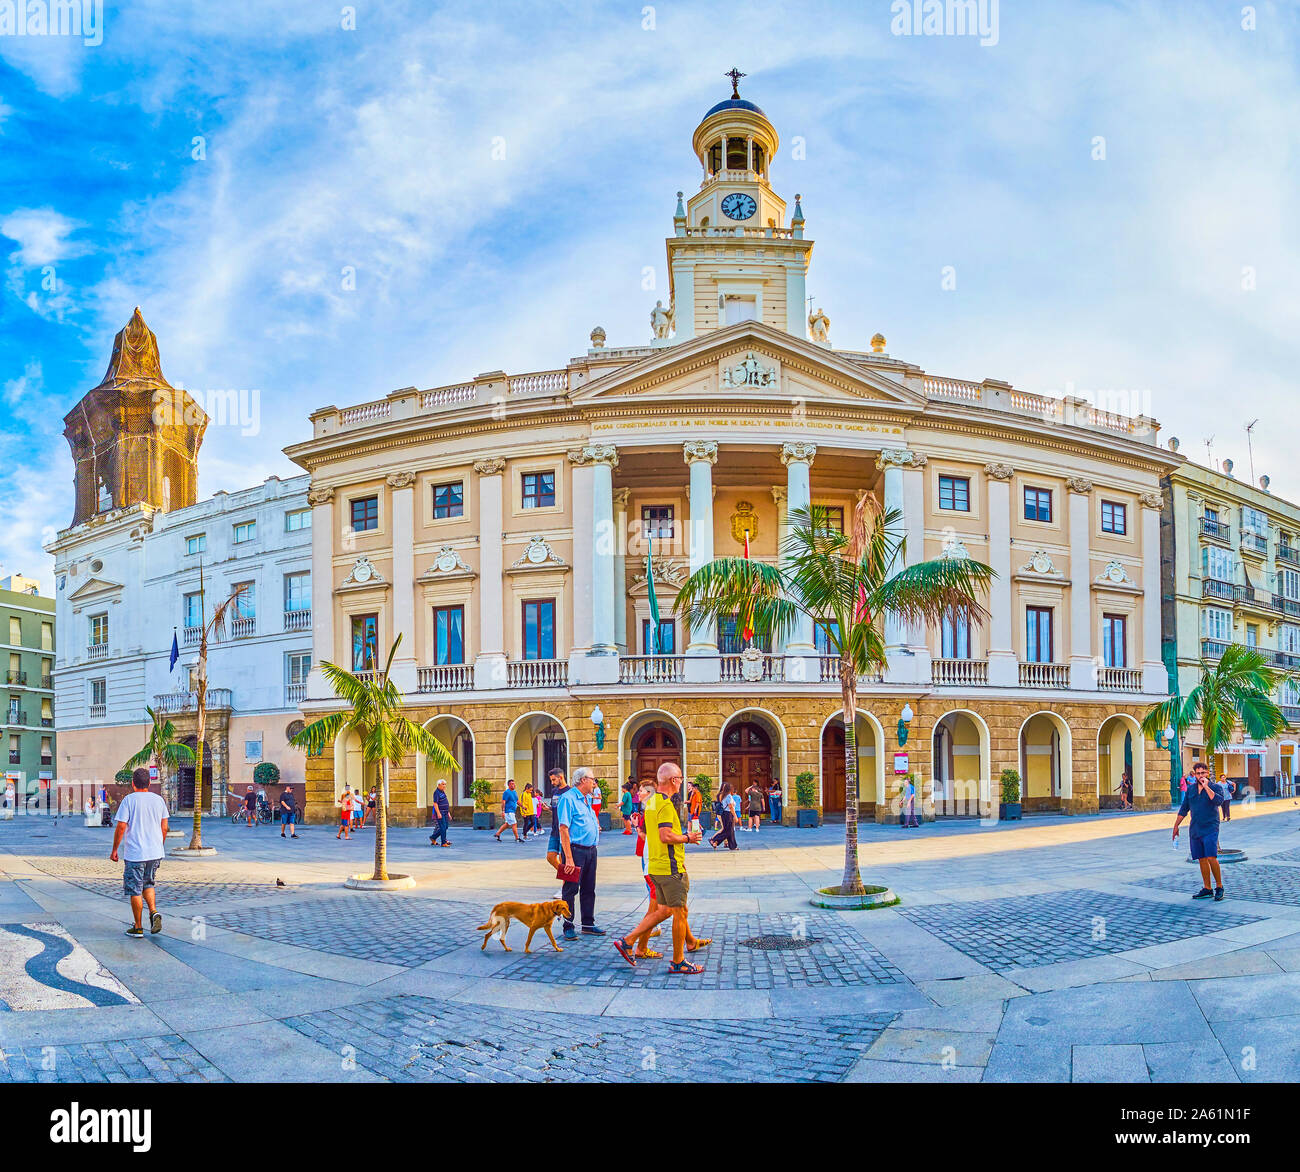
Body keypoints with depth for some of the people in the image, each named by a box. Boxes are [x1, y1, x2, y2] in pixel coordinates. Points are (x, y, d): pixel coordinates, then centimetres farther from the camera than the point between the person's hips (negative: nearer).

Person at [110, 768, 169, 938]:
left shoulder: (128, 800, -8)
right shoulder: (159, 800, 5)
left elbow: (121, 827, -11)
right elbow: (164, 828, 9)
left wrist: (114, 850, -1)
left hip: (134, 854, -5)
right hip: (155, 853, 5)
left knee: (135, 890, 5)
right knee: (148, 884, 22)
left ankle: (138, 928, 11)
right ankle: (154, 913, 1)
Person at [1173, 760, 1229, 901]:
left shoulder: (1216, 787, -1)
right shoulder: (1191, 790, 13)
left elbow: (1219, 801, -21)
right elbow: (1184, 809, 18)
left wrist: (1206, 787, -20)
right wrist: (1176, 826, 17)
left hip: (1210, 829, -5)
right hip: (1195, 830, 5)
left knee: (1211, 858, -14)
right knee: (1202, 859, 6)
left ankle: (1219, 887, 0)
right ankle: (1207, 889, 12)